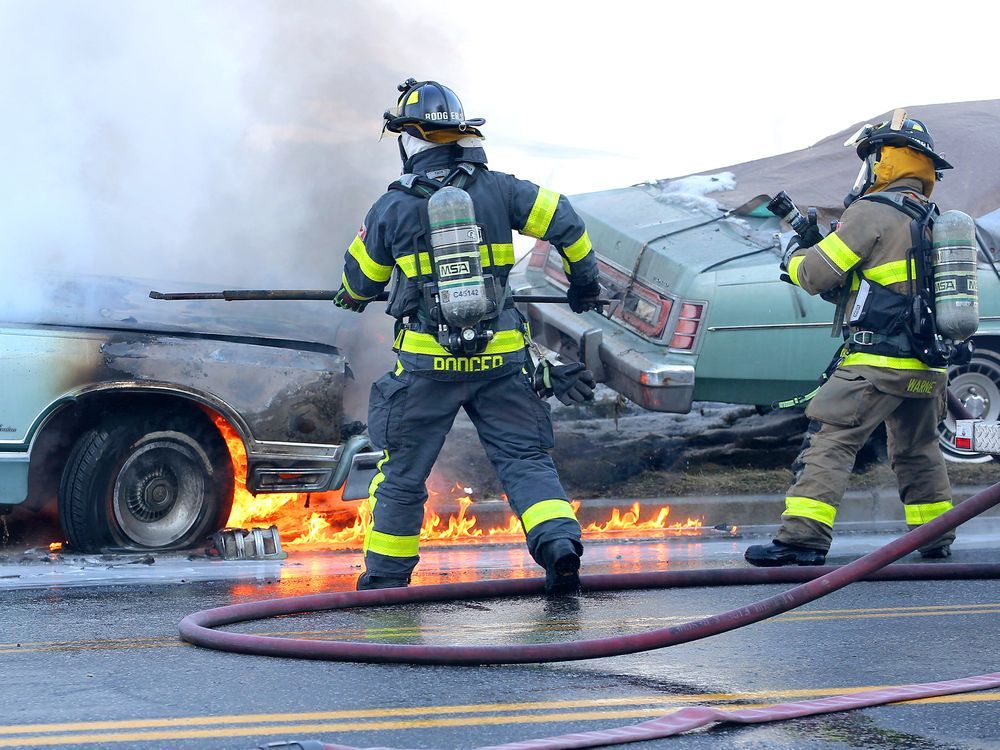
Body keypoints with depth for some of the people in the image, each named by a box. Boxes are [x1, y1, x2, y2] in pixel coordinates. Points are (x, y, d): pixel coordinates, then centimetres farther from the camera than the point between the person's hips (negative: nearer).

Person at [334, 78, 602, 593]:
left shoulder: (392, 208, -2)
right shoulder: (497, 189, 0)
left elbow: (360, 280, 12)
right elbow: (564, 220, 1)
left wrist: (351, 298, 37)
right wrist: (584, 280, 18)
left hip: (427, 363, -1)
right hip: (501, 358, 1)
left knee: (403, 471, 12)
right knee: (525, 458, 6)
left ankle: (385, 575, 21)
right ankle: (559, 542, -14)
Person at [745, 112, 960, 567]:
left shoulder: (872, 213, -9)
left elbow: (817, 275, -8)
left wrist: (795, 260, 15)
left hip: (878, 362, -8)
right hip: (927, 368, 8)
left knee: (830, 443, -10)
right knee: (918, 451, 23)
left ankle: (803, 538, -19)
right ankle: (936, 536, 32)